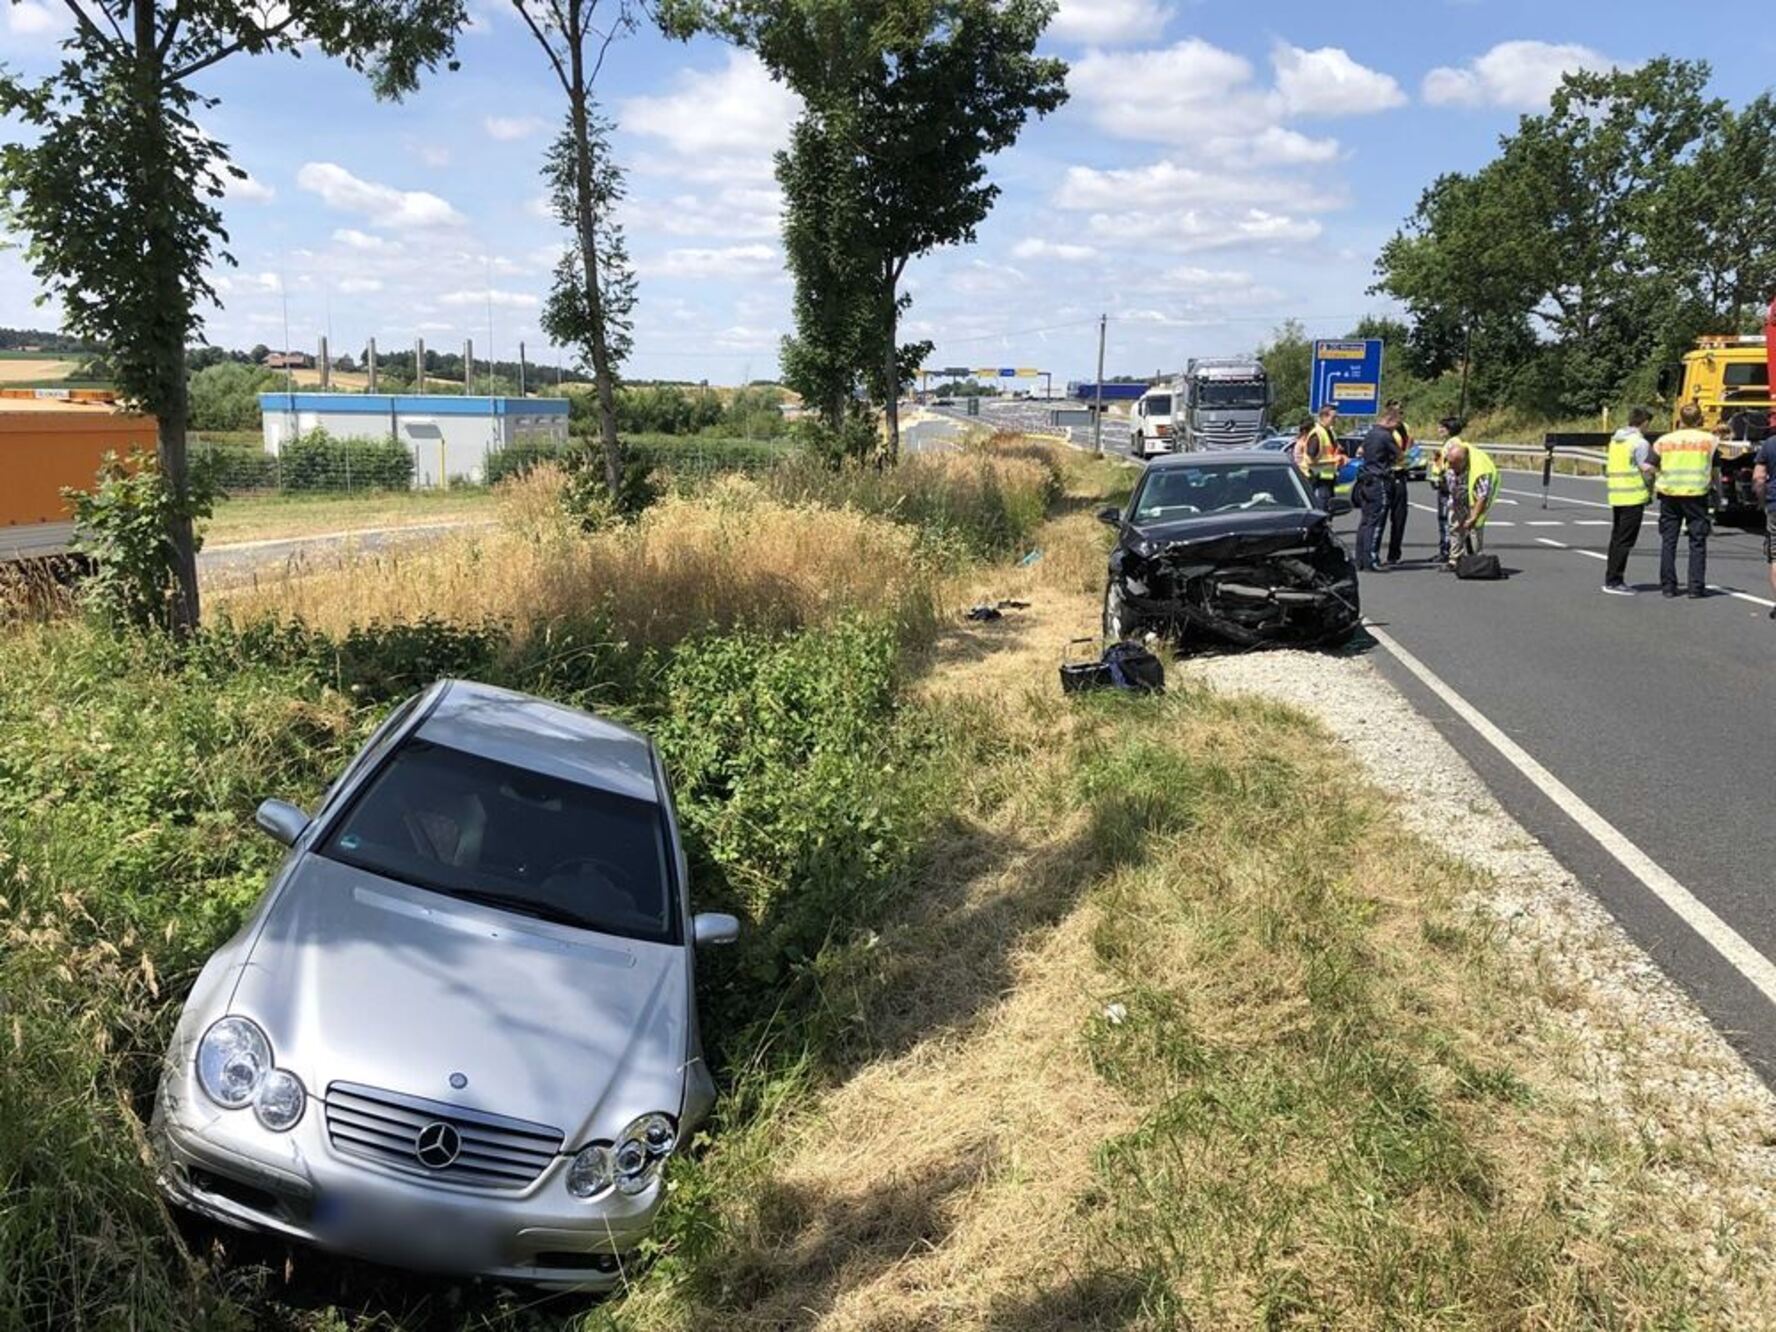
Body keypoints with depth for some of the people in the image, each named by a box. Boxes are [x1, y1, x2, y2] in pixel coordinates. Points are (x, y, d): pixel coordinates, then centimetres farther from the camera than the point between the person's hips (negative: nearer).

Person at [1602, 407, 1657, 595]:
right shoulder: (1640, 443, -11)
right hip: (1634, 496, -8)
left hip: (1615, 495, 8)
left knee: (1616, 538, 14)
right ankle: (1614, 581, -5)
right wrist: (1651, 489, 0)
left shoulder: (1615, 440, 13)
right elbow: (1647, 470, -14)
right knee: (1625, 540, -5)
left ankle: (1611, 579, 18)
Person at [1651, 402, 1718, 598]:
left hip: (1669, 494, 1)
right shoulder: (1708, 439, 0)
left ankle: (1668, 586, 8)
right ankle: (1697, 586, 3)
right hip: (1696, 494, -1)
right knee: (1697, 541, 5)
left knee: (1668, 541, 8)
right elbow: (1715, 471, 5)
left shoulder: (1664, 440, 2)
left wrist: (1651, 488, 13)